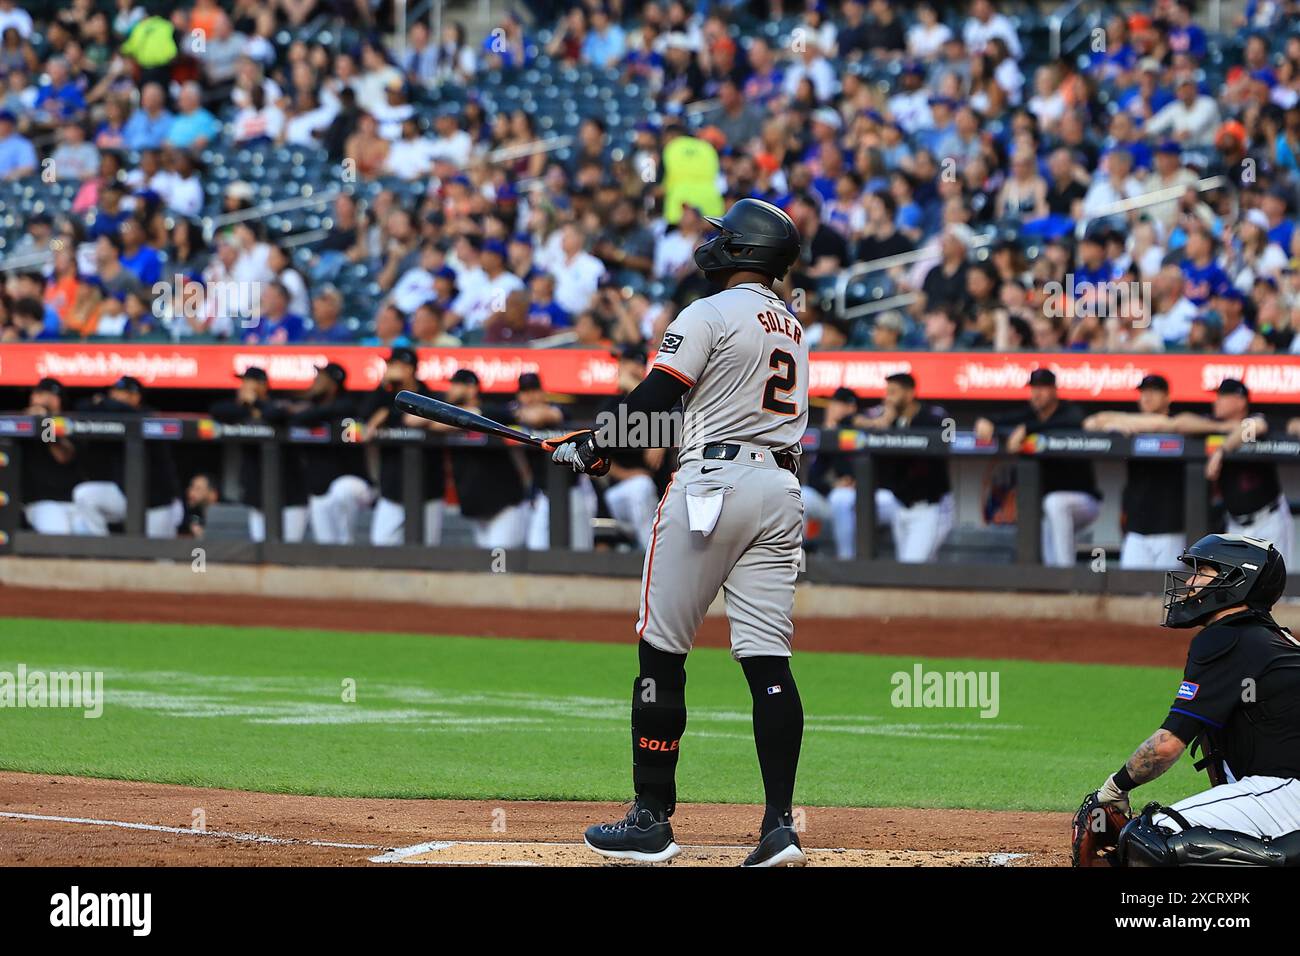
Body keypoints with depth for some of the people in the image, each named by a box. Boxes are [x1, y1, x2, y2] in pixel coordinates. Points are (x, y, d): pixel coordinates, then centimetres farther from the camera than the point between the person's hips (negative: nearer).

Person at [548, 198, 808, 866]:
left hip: (712, 482, -7)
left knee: (661, 649, 0)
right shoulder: (791, 328, 21)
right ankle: (779, 827, -7)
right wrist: (606, 441, 20)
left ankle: (652, 820, 0)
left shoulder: (711, 314, -5)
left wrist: (592, 449, 4)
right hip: (781, 490, 7)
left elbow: (653, 401, -11)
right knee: (768, 660, 2)